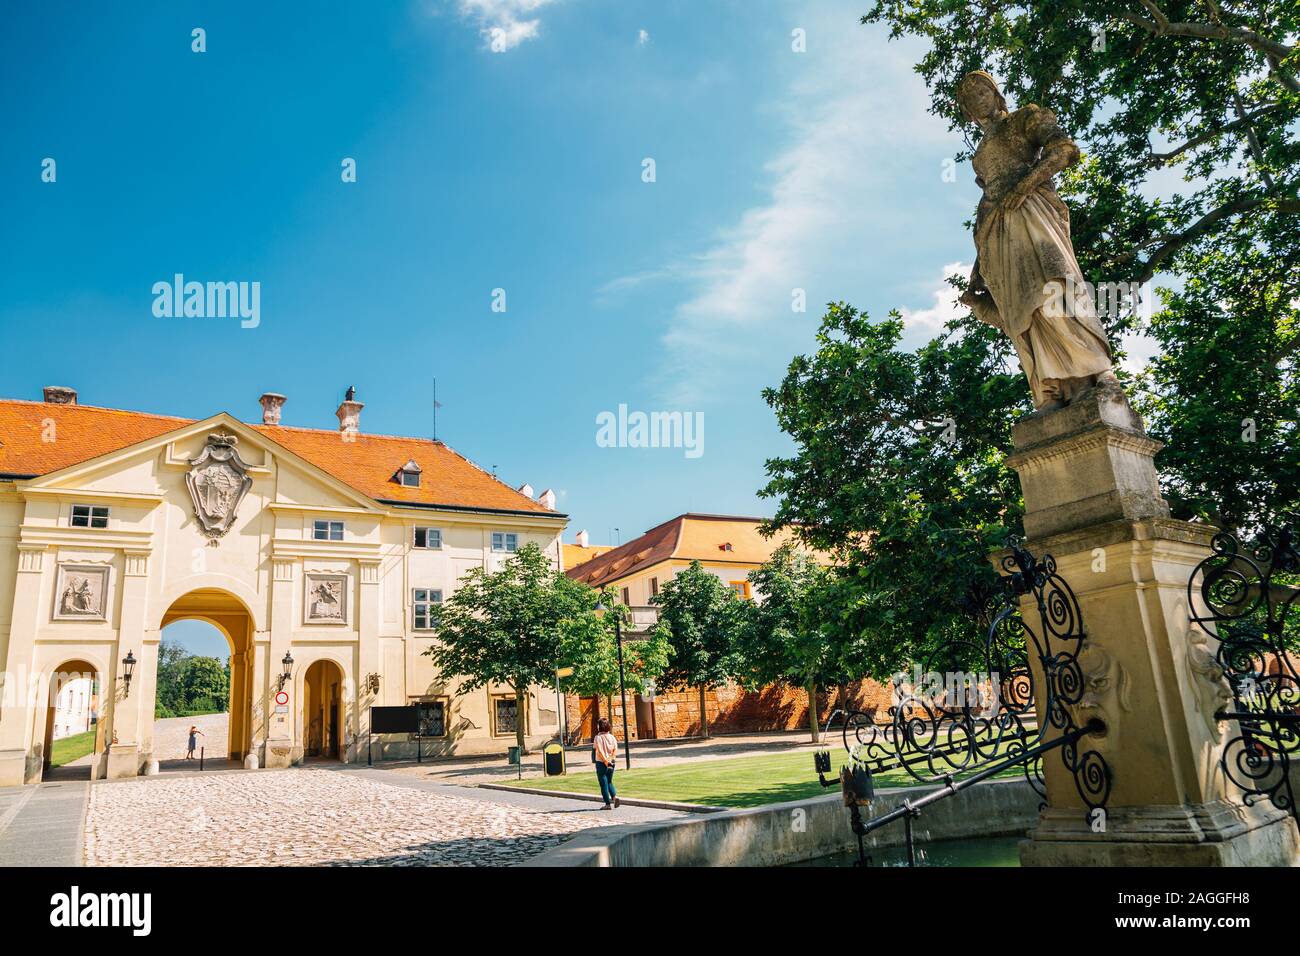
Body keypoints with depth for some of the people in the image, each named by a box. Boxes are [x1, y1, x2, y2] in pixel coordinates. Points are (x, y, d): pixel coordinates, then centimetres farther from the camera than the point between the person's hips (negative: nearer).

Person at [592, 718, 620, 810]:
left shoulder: (598, 737, -11)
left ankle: (608, 804, 4)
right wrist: (610, 760, -7)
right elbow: (615, 750, -4)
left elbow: (600, 751, -18)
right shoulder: (612, 737, 3)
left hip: (601, 763, -5)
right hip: (611, 763, 5)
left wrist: (606, 762, -14)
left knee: (604, 783, 4)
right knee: (609, 782, 20)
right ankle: (614, 796, -3)